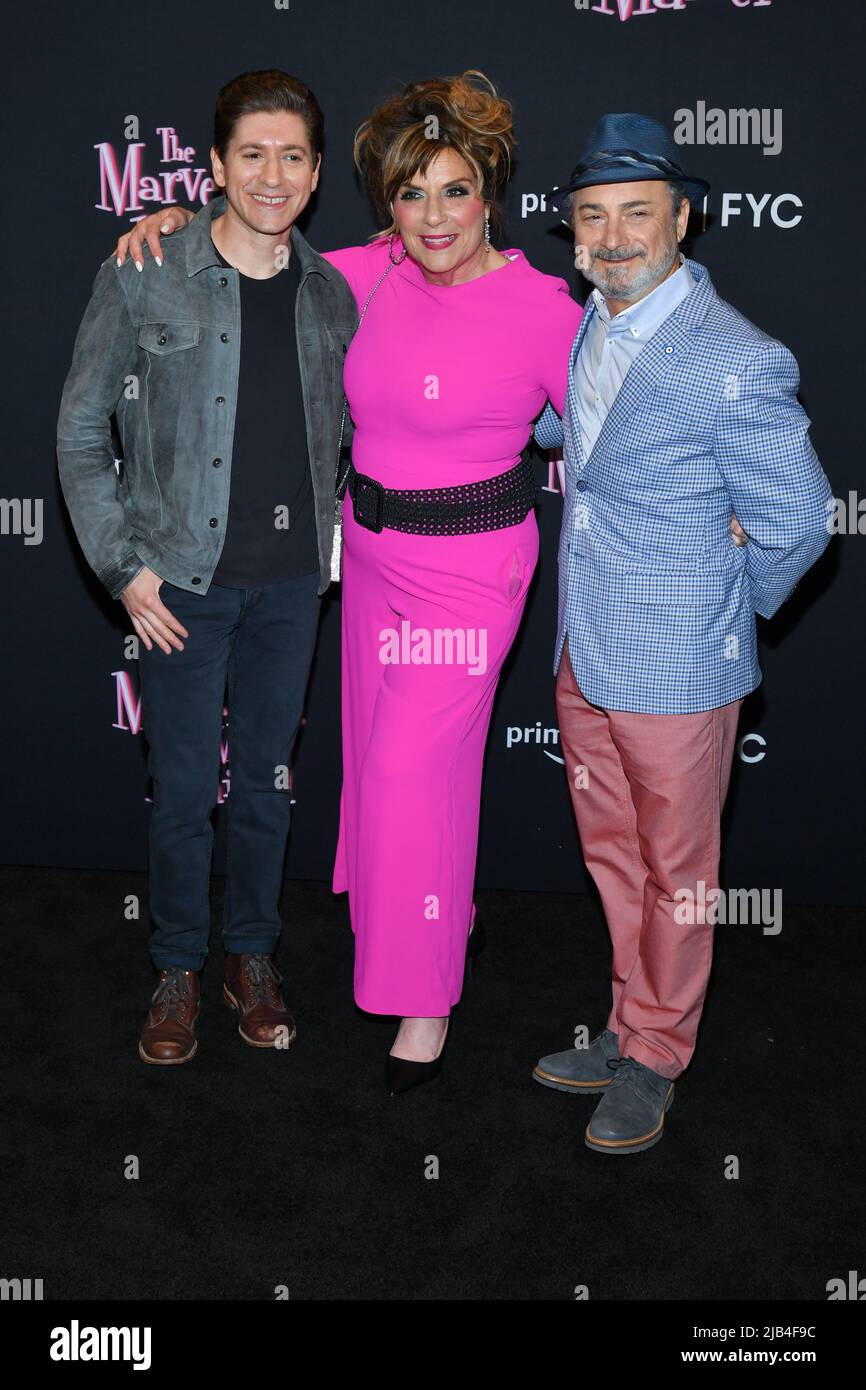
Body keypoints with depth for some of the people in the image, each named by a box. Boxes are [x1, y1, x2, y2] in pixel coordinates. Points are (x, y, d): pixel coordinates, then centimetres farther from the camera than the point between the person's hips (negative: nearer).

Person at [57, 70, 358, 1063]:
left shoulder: (331, 293, 4)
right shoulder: (142, 280, -7)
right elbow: (81, 431, -3)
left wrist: (329, 542, 7)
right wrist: (124, 564, -8)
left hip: (291, 581, 3)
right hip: (185, 580, -3)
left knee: (266, 779, 13)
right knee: (183, 788, 6)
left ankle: (252, 960, 30)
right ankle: (178, 972, 26)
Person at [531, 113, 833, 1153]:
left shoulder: (738, 366, -21)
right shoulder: (582, 326, 3)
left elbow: (797, 524, -12)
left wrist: (721, 611, 0)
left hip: (675, 672, -7)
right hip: (583, 658, 7)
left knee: (675, 873, 11)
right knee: (614, 859, 19)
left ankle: (655, 1060, 30)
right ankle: (631, 1031, 38)